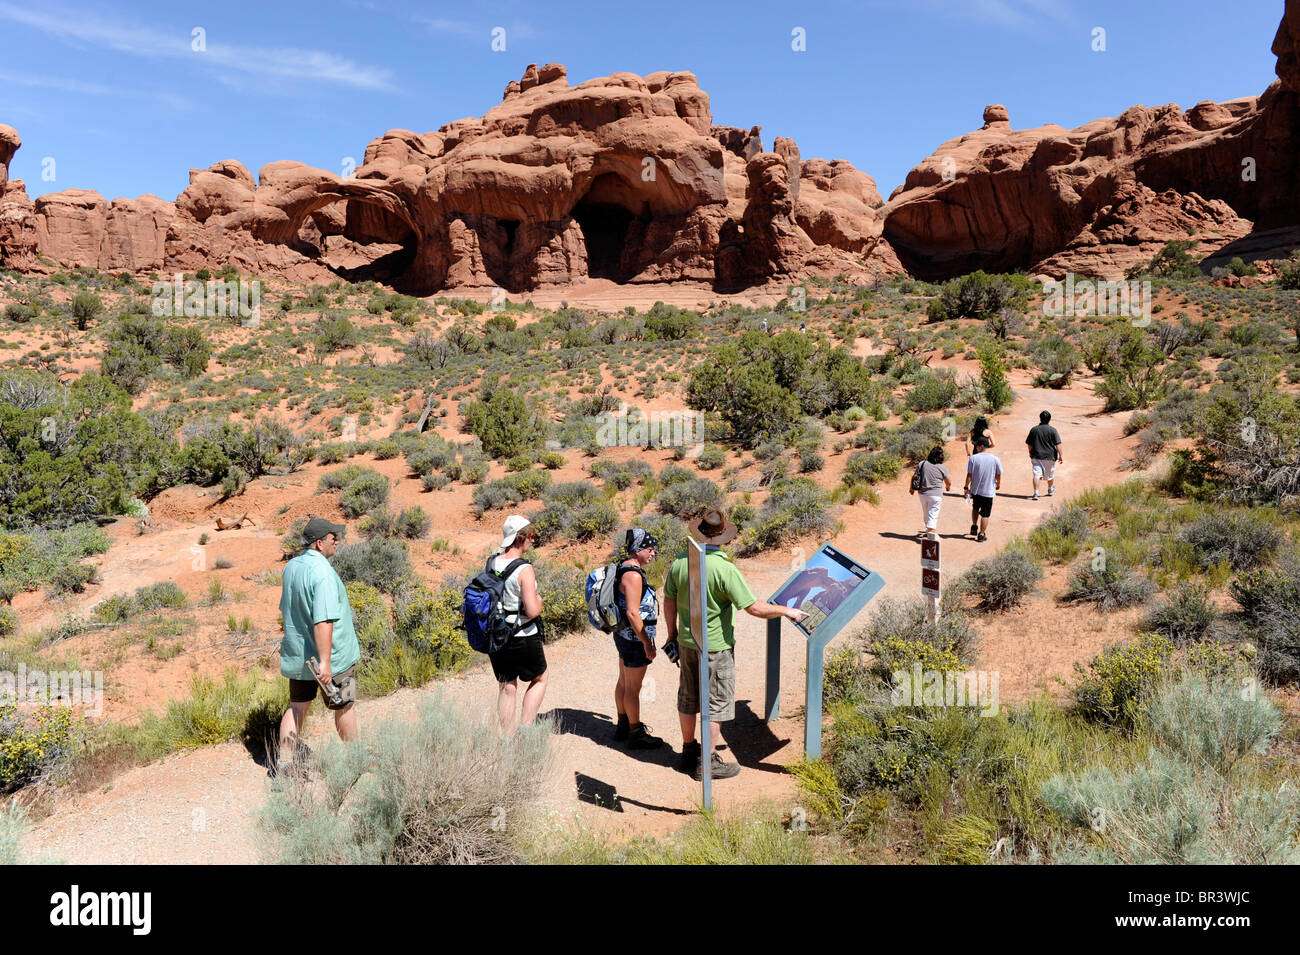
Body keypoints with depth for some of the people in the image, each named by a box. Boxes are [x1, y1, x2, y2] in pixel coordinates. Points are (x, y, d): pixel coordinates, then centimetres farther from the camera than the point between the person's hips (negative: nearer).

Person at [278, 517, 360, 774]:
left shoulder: (291, 567, 4)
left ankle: (285, 761, 16)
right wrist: (324, 661, -30)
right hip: (332, 656, -7)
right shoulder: (322, 572, -24)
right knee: (345, 706, 10)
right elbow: (323, 620, -30)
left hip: (297, 654, 7)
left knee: (297, 706, 16)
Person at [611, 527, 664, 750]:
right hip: (634, 639, -10)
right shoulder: (633, 575, -22)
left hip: (623, 636, 10)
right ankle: (636, 734, 13)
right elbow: (632, 613, -26)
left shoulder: (624, 569, 9)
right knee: (633, 688, 2)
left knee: (624, 682, 20)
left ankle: (623, 726, 34)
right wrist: (647, 643, -21)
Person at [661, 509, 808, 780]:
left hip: (687, 643, 6)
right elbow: (754, 608, -22)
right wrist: (787, 611, -7)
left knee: (688, 698, 18)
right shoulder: (724, 568, -23)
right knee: (717, 702, 7)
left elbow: (669, 601, 5)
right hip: (716, 647, -6)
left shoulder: (679, 563, -5)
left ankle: (688, 751, 31)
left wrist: (672, 634, 19)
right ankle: (708, 761, 15)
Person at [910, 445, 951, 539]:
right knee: (933, 515, 0)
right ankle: (929, 532, -6)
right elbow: (948, 482, 1)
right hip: (936, 495, -4)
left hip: (922, 493, 4)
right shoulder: (942, 468, -9)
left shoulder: (922, 464, -3)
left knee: (926, 513, 21)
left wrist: (912, 488, 17)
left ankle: (928, 528, 40)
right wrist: (948, 487, 24)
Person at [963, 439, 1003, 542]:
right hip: (988, 491, -1)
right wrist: (998, 485, 21)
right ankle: (982, 534, 12)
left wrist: (966, 487, 4)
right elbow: (998, 475, 2)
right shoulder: (995, 459, -7)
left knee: (975, 508, 27)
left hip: (975, 490, 1)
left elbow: (969, 475, -8)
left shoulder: (973, 458, -10)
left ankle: (974, 526, 23)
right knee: (985, 514, 8)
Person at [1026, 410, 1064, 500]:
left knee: (1036, 474, -4)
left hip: (1036, 456, 0)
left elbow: (1029, 444, 6)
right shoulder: (1053, 430, -7)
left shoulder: (1033, 429, -1)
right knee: (1050, 474, 19)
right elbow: (1058, 444, -11)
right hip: (1050, 456, 0)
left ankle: (1036, 493, -18)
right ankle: (1050, 490, 40)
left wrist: (1031, 453, 20)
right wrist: (1060, 456, -6)